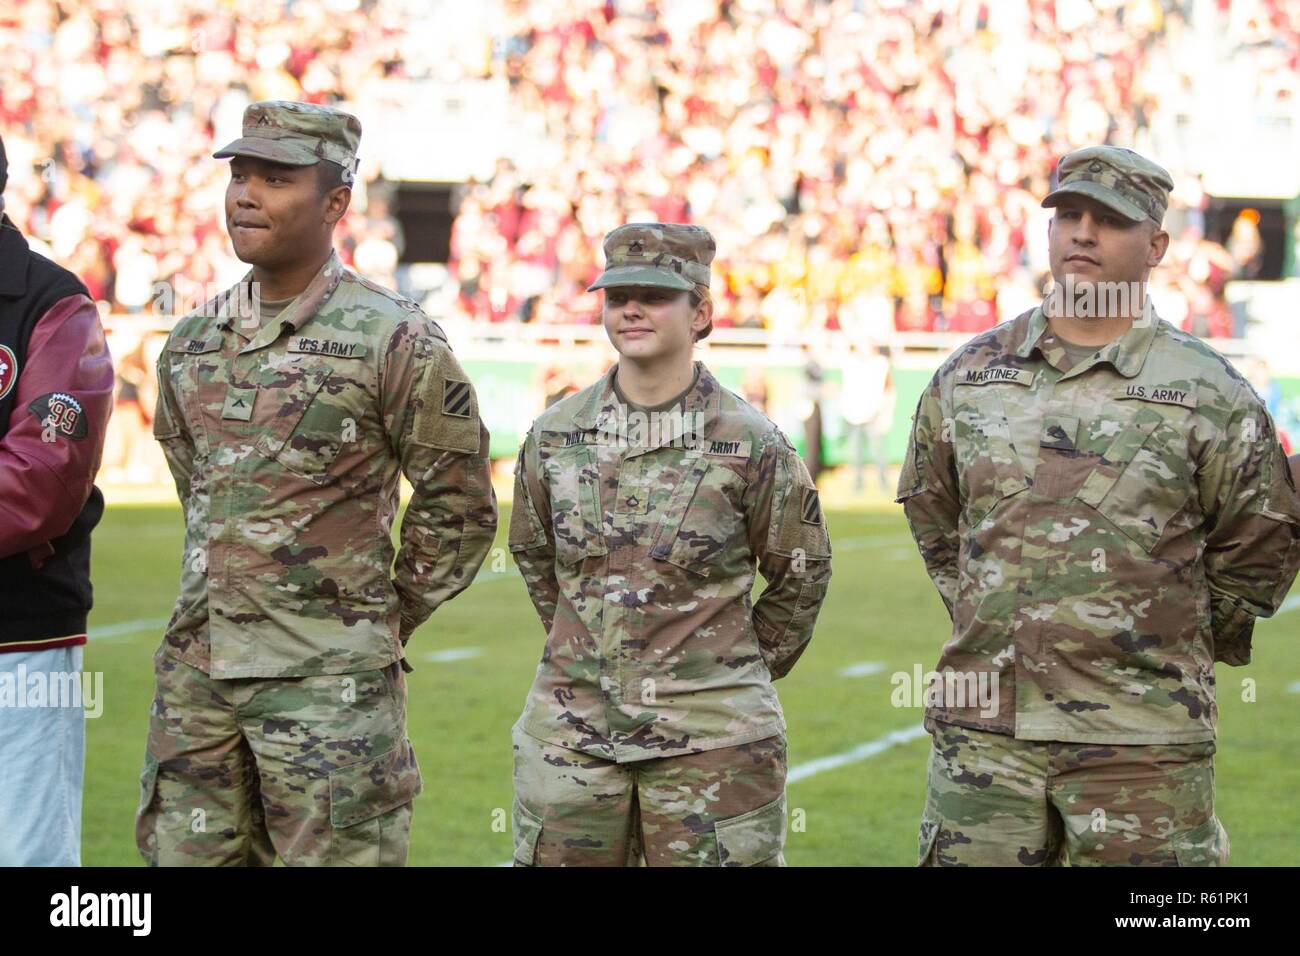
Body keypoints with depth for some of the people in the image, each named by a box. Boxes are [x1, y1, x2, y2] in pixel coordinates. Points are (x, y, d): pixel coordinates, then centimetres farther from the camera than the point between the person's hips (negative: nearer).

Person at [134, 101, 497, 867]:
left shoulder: (394, 341, -7)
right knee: (185, 851, 8)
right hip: (196, 668, 6)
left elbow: (460, 509, -1)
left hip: (328, 684, -6)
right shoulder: (193, 343, 11)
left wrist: (383, 621, 3)